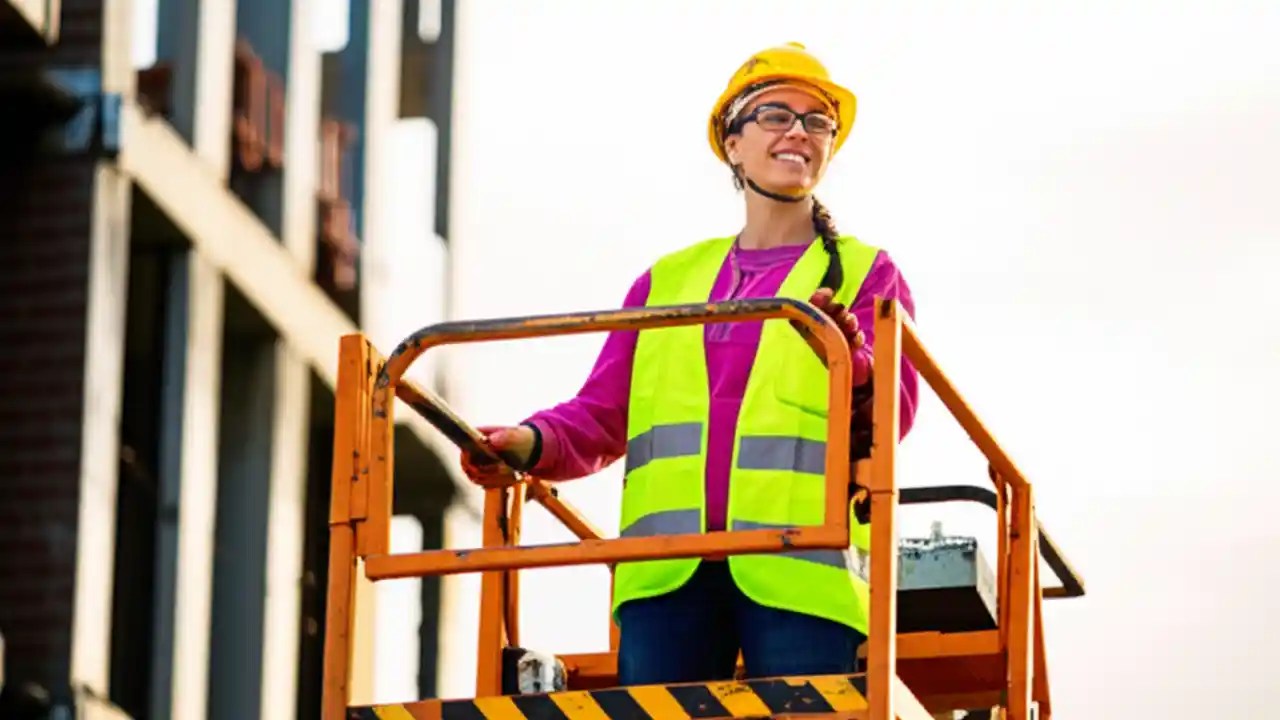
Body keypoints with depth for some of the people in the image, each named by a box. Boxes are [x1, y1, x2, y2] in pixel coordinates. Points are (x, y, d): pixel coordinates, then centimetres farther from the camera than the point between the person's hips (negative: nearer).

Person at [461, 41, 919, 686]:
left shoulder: (866, 274, 15)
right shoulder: (668, 281, 24)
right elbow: (602, 418, 19)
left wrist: (850, 361, -21)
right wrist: (534, 443, -3)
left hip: (800, 566, -2)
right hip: (668, 567, 3)